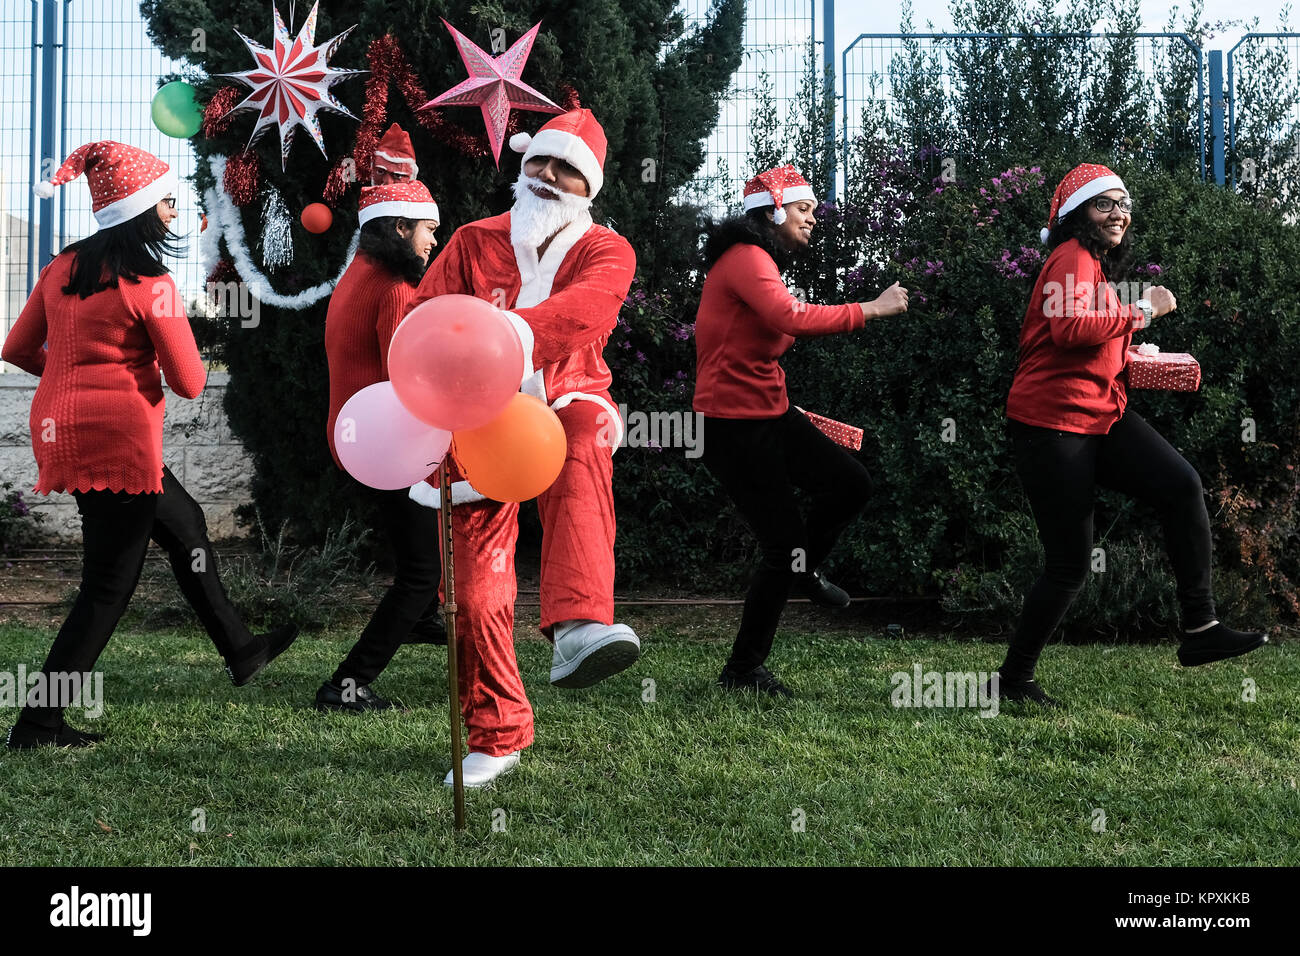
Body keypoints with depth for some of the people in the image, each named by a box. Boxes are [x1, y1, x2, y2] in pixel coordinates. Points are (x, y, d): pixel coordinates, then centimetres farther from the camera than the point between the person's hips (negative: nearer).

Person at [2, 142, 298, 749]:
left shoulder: (63, 268, 8)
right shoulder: (148, 283, -14)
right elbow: (189, 383, -11)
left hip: (59, 426, 9)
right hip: (118, 438, -9)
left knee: (185, 524, 24)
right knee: (108, 588, 0)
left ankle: (239, 652, 38)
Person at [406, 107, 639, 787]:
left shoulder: (605, 252, 0)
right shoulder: (472, 244, 8)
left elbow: (587, 305, -22)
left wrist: (515, 329, -42)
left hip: (564, 407, -2)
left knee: (582, 457, -40)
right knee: (475, 587, -1)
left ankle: (579, 630, -57)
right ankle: (496, 734, 18)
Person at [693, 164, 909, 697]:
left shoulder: (757, 260, 17)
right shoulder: (746, 258, -16)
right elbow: (790, 319, -32)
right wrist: (869, 309, -25)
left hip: (768, 413, 10)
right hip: (734, 423, -10)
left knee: (851, 483, 1)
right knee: (784, 545, -6)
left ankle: (800, 571, 25)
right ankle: (743, 670, 8)